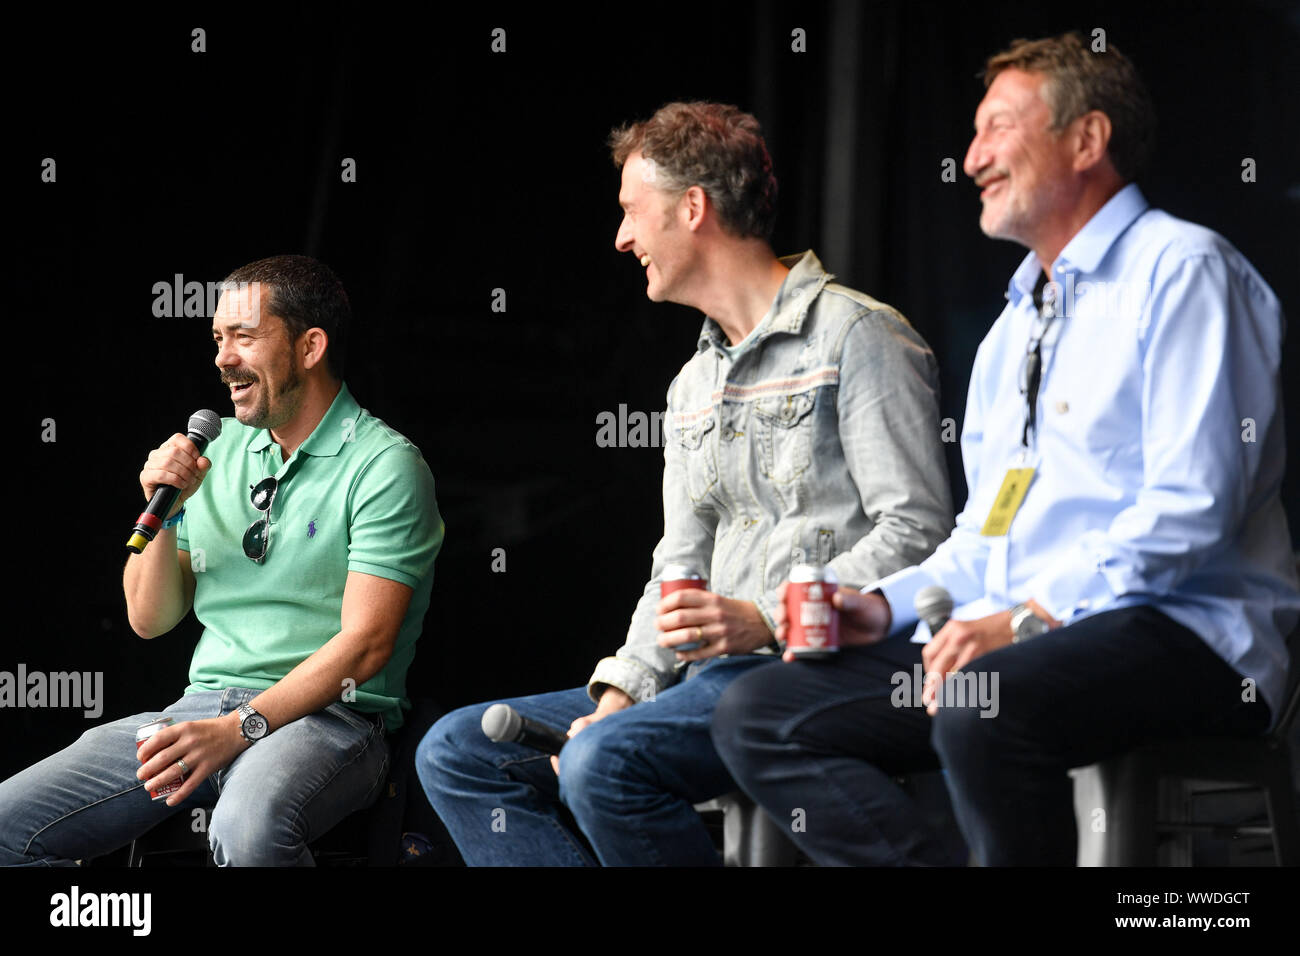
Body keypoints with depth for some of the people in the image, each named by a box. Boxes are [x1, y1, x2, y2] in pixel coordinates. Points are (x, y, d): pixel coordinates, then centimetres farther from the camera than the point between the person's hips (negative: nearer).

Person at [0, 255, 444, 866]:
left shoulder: (384, 464, -4)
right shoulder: (216, 450, 15)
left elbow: (364, 645, -13)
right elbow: (149, 620, 18)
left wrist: (238, 729, -22)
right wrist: (164, 512, 0)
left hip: (328, 719, -6)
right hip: (202, 706, 6)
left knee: (248, 829, -41)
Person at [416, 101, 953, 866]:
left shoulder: (858, 336, -5)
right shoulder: (694, 386, 23)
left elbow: (916, 531, -13)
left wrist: (768, 620, -22)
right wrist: (620, 693, 2)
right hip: (710, 673, 9)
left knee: (607, 763, -33)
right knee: (458, 752, -2)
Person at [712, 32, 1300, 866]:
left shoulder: (1181, 271, -4)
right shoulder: (1013, 329, 25)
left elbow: (1191, 506, -15)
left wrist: (1032, 617, -20)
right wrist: (889, 604, 7)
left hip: (1180, 633, -9)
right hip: (1010, 639, 9)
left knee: (985, 710, -39)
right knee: (758, 717, -8)